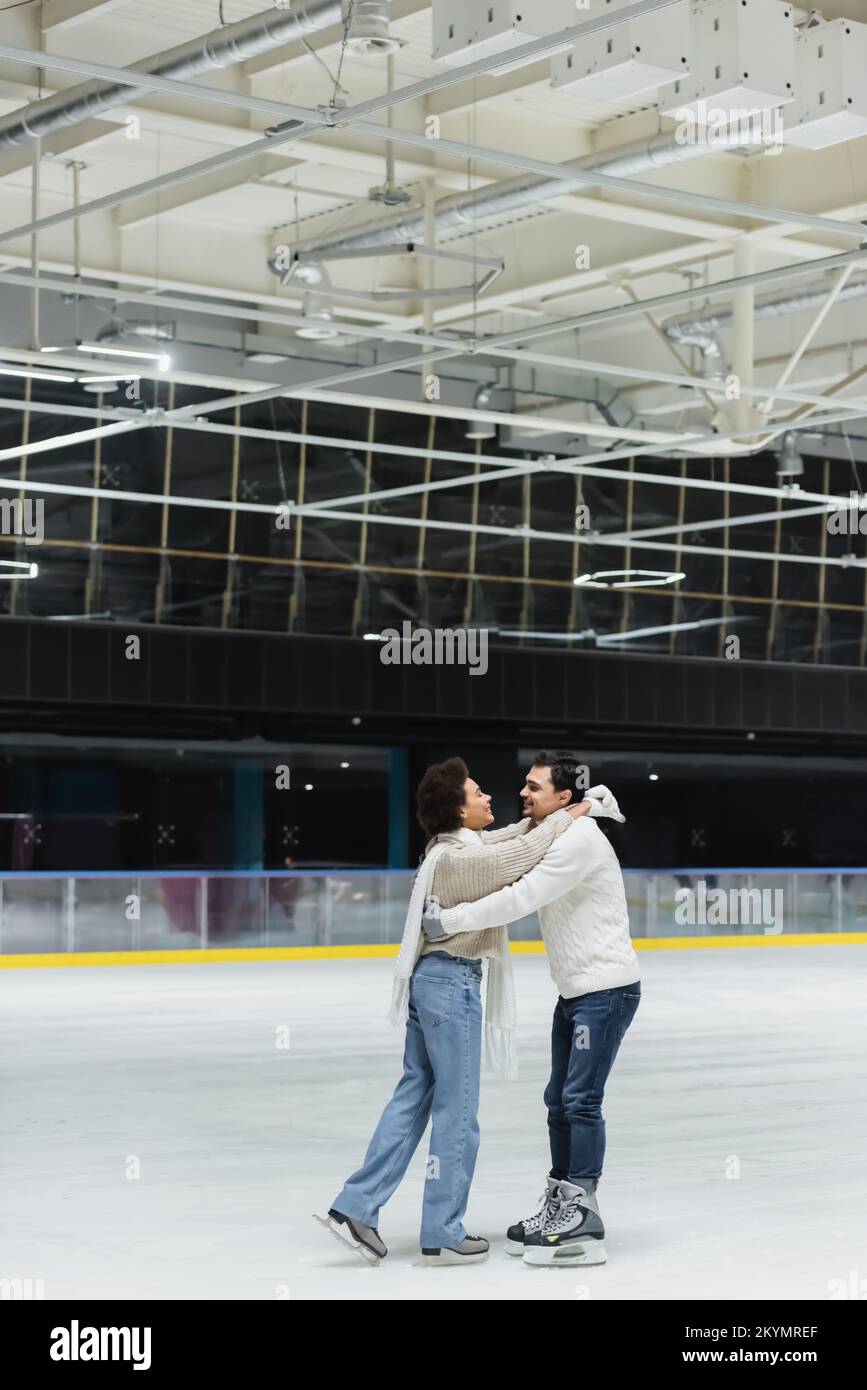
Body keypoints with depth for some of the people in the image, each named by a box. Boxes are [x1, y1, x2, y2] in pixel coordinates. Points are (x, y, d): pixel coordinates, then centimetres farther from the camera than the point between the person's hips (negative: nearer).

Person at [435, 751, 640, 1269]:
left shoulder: (579, 840, -20)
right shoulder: (549, 838, 13)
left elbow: (519, 900, -25)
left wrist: (446, 921, -20)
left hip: (608, 988, -10)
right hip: (575, 991, 10)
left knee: (580, 1099, -10)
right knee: (560, 1100, 12)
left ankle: (584, 1222, -6)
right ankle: (559, 1207, 20)